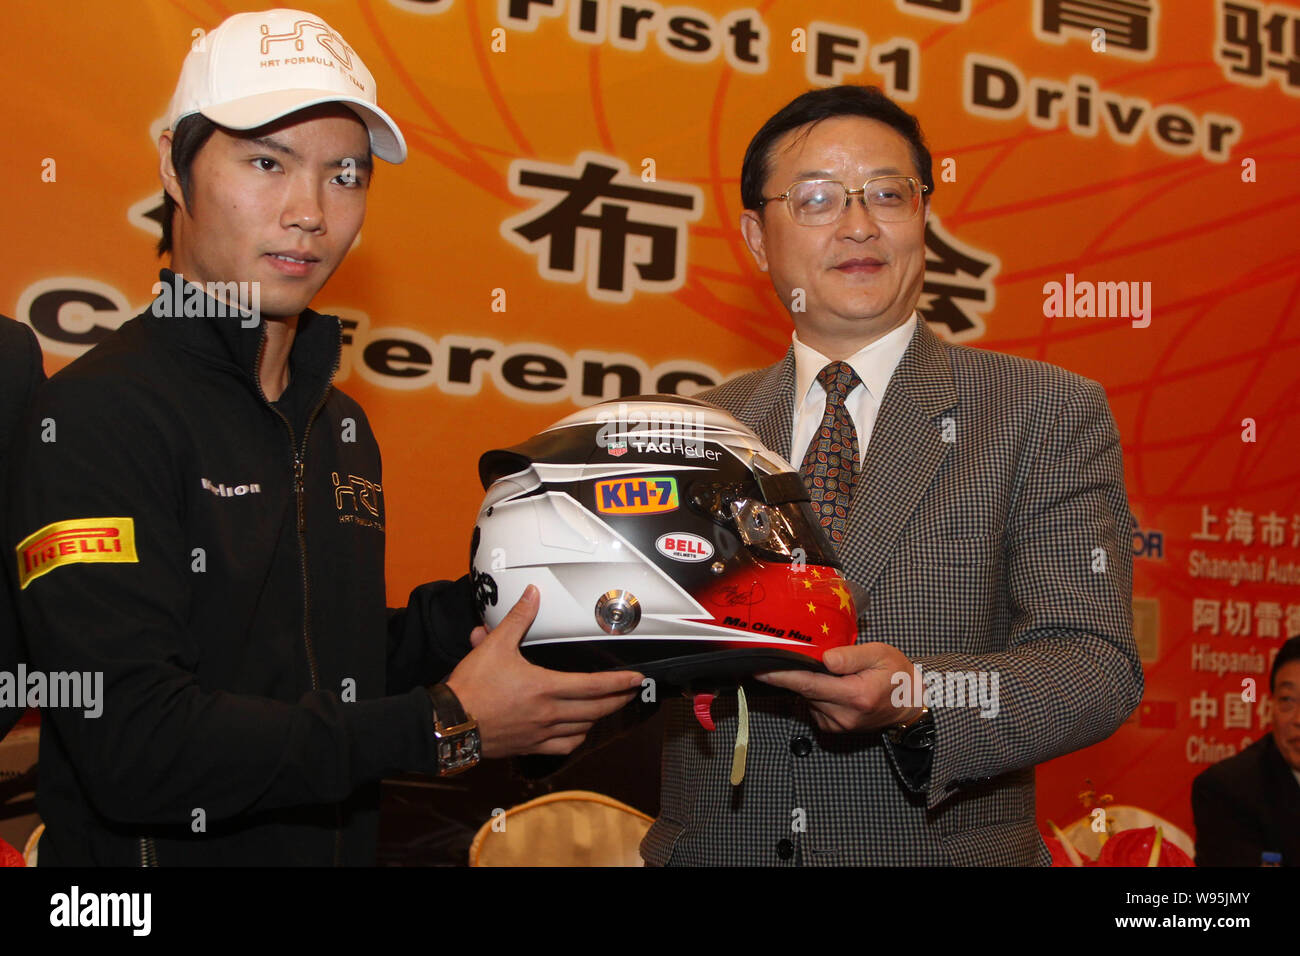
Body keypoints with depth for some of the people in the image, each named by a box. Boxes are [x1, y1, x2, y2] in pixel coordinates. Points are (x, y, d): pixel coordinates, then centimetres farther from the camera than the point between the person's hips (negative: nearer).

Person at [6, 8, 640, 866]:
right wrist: (443, 729, -21)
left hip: (339, 843, 8)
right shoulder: (99, 414, -18)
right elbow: (134, 747, -25)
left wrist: (477, 604, -5)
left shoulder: (340, 424, 7)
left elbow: (335, 672, 11)